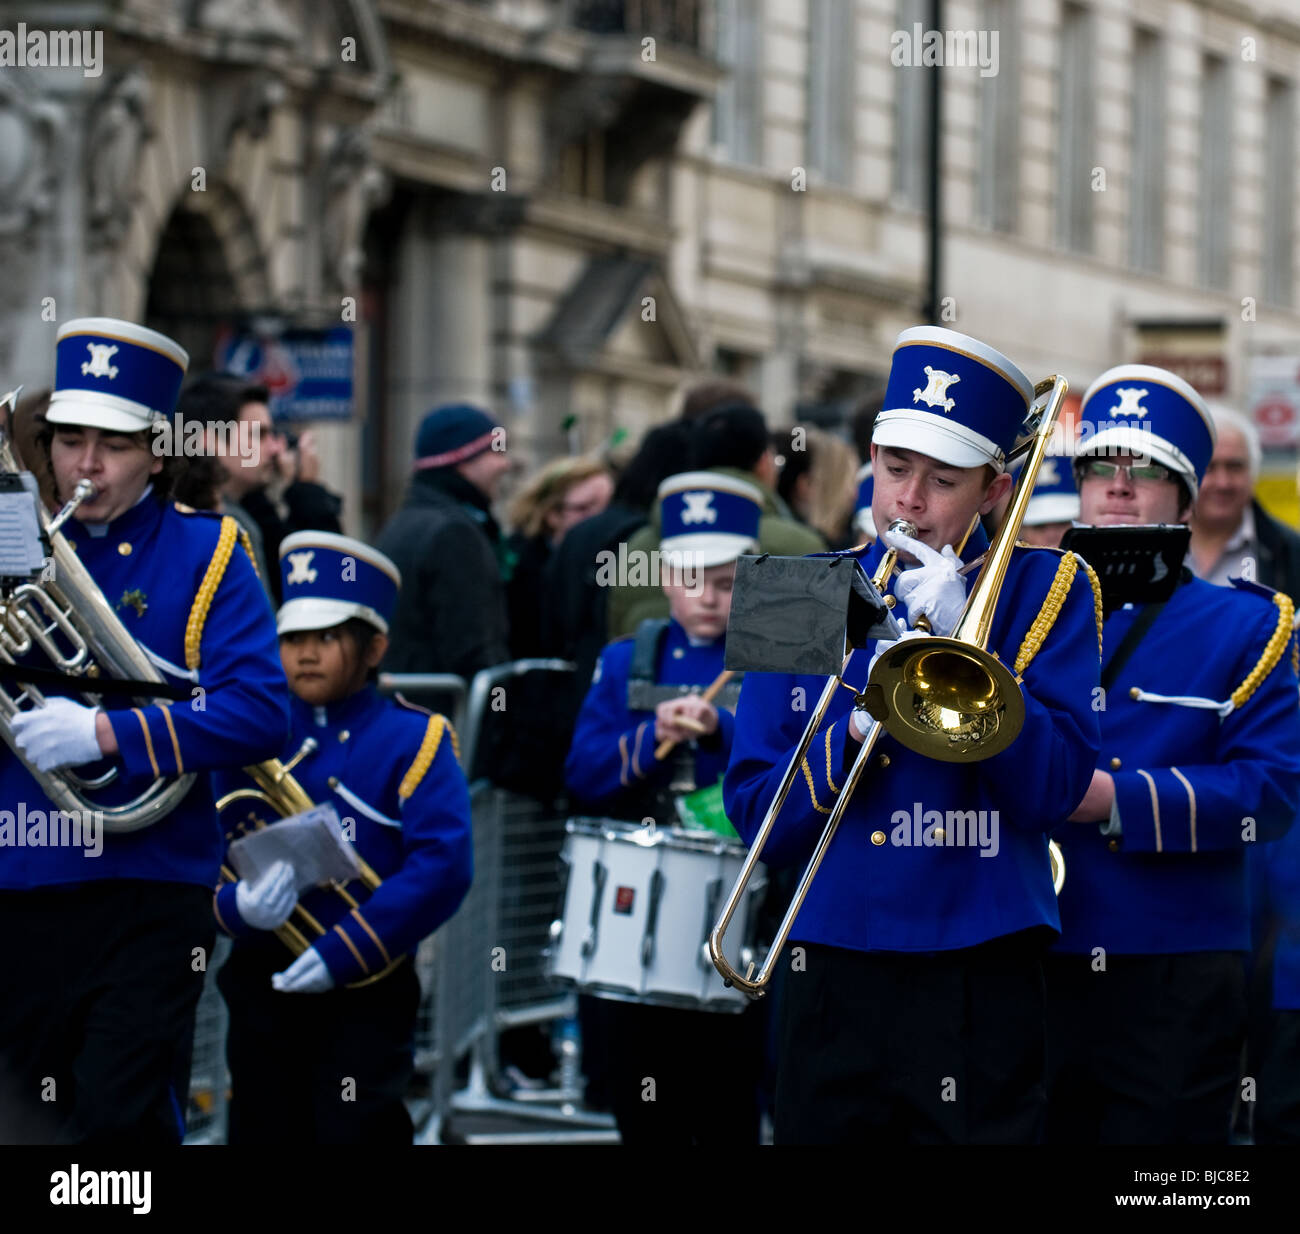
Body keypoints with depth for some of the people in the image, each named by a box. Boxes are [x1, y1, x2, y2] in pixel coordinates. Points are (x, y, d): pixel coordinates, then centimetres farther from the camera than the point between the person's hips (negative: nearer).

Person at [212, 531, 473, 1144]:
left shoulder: (413, 741, -2)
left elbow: (443, 865, -14)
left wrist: (342, 953, -20)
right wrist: (237, 906, -17)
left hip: (364, 997, -4)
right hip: (261, 990, 4)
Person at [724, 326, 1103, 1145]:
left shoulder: (1045, 589, 4)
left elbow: (1056, 789, -8)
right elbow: (758, 817, 5)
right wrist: (857, 730, -11)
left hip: (979, 985, -2)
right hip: (832, 978, 3)